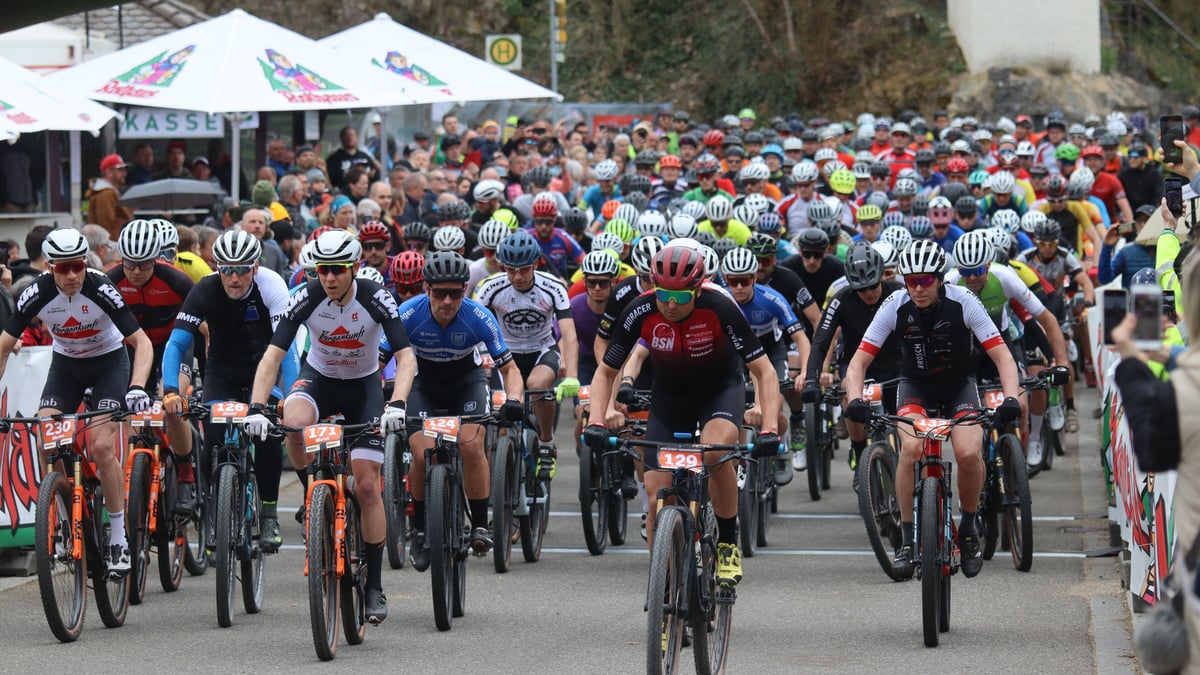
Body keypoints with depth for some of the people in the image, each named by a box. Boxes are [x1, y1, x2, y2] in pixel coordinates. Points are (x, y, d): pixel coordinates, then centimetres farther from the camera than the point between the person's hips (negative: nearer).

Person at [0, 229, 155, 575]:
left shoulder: (101, 290, -28)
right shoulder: (38, 294, -21)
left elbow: (142, 342, -26)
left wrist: (136, 388, -40)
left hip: (108, 362, -3)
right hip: (65, 364, 3)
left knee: (100, 446, -21)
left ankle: (119, 536, -8)